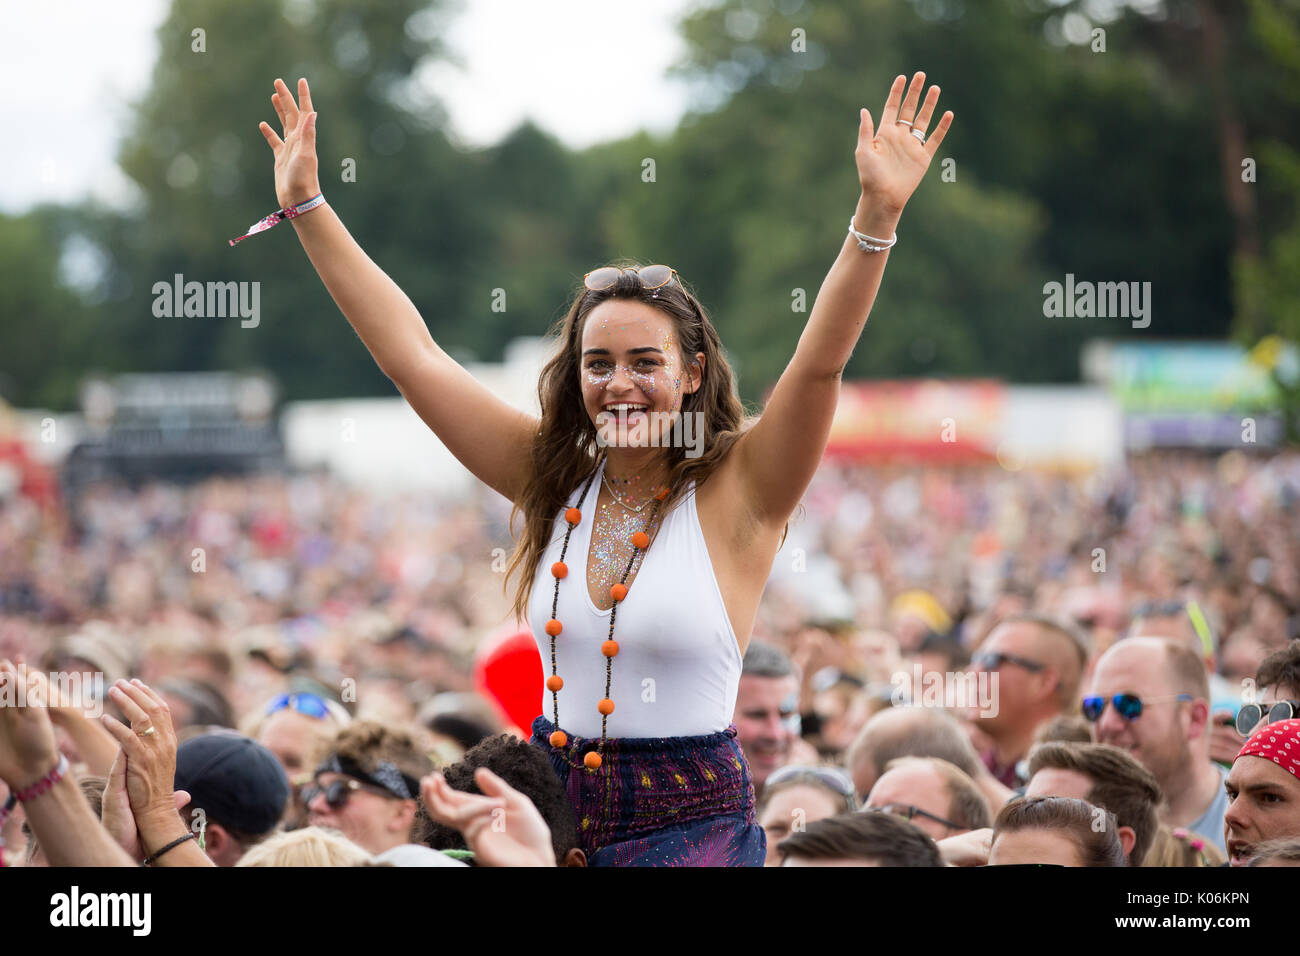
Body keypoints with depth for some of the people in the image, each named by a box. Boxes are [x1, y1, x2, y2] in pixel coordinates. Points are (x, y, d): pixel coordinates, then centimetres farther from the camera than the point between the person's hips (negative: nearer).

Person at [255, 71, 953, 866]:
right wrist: (307, 205, 6)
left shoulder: (736, 494, -5)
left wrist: (878, 215, -31)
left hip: (692, 824, -4)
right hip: (553, 805, 4)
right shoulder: (555, 478, 5)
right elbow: (412, 356, 6)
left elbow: (820, 362, -18)